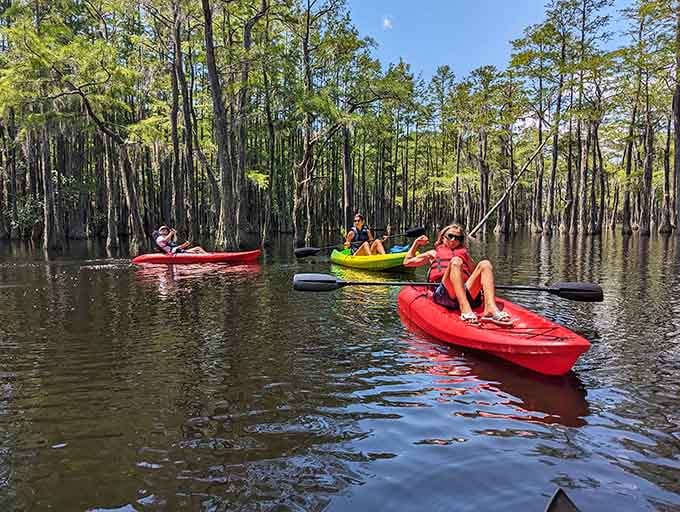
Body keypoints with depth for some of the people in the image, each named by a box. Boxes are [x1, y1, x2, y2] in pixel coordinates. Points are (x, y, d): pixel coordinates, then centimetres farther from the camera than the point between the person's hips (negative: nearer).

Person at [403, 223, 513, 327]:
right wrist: (416, 243, 33)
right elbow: (407, 262, 34)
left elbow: (476, 273, 32)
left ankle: (490, 308, -42)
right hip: (443, 294, -3)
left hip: (467, 293, 3)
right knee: (455, 261, -27)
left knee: (485, 264, -17)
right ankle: (465, 310, -49)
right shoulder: (434, 253, 33)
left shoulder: (464, 253, 37)